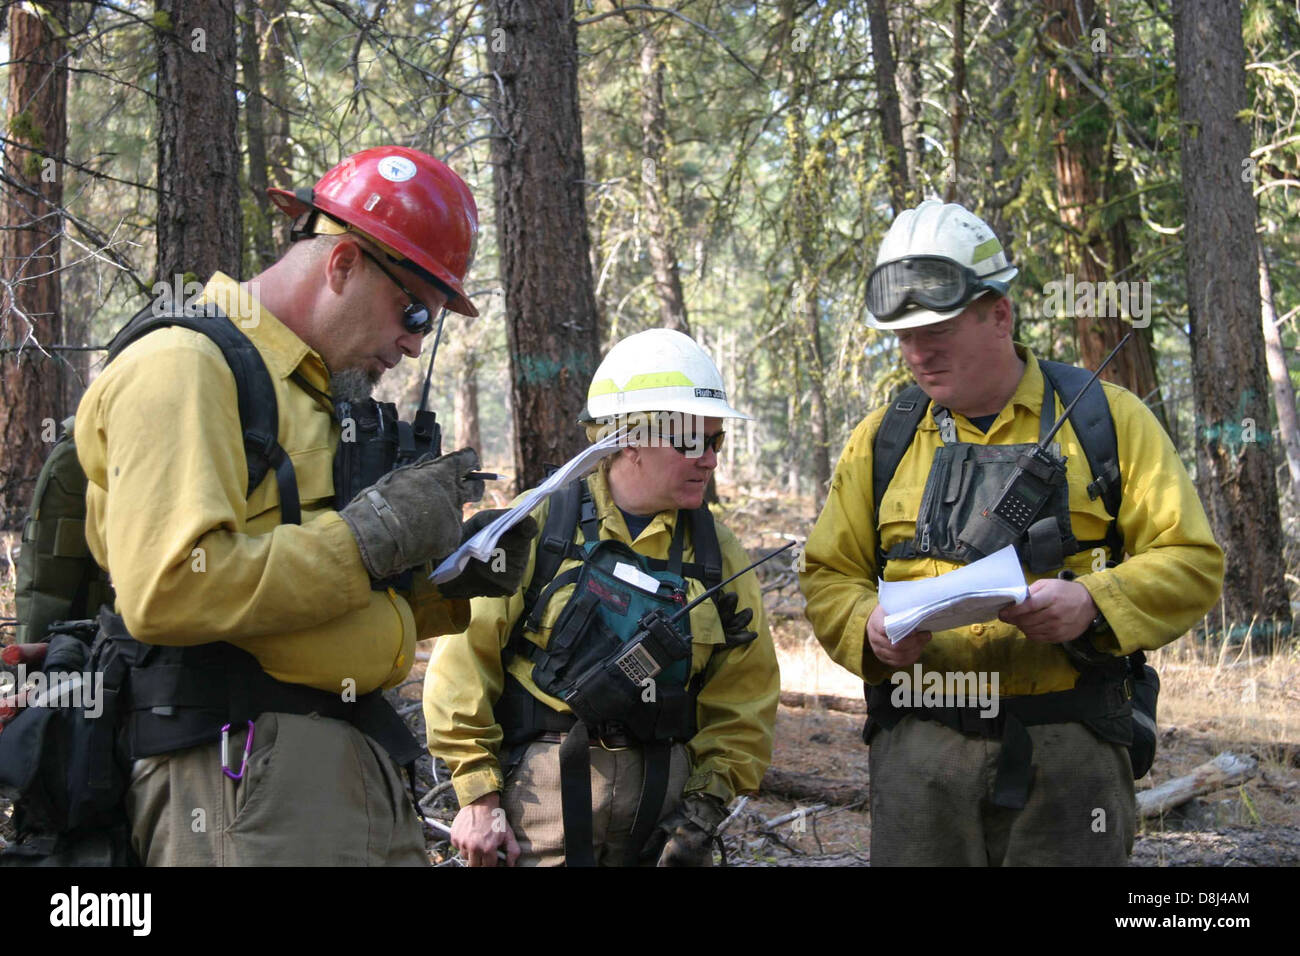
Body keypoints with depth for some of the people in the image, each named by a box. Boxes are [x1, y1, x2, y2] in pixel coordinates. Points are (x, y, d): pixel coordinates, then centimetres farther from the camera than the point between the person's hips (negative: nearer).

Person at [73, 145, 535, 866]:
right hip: (244, 774, -9)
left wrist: (452, 585, 8)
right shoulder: (184, 368, -8)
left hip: (356, 767, 9)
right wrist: (370, 535, -16)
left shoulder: (311, 392, 23)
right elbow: (166, 590, -24)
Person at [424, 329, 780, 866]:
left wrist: (705, 805, -3)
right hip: (544, 793, -3)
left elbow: (741, 701, 9)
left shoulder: (717, 554, 7)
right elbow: (464, 657, -5)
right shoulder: (538, 526, -5)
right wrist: (478, 794, -8)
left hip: (664, 788, 3)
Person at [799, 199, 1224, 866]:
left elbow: (1191, 563, 2)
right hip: (918, 746, 2)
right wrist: (869, 629, -8)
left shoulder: (1105, 418, 5)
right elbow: (829, 577, 14)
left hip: (1067, 744, -2)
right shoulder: (882, 439, 13)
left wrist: (1093, 604, -15)